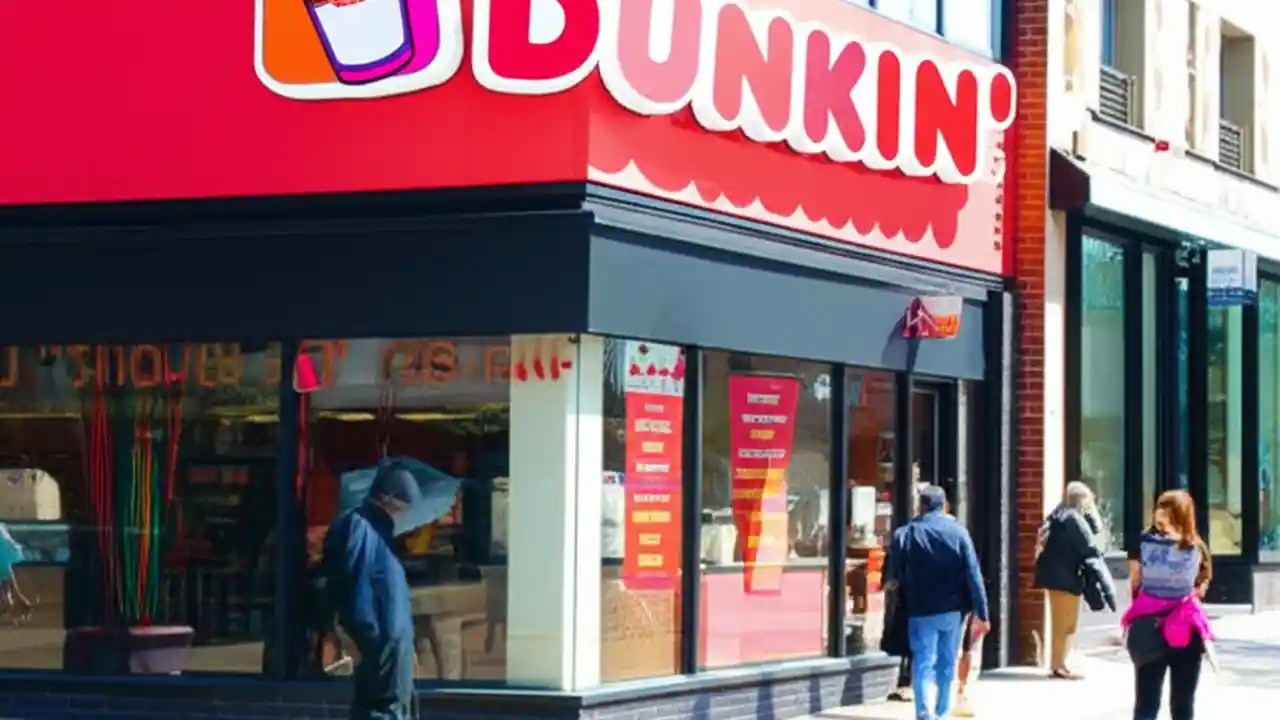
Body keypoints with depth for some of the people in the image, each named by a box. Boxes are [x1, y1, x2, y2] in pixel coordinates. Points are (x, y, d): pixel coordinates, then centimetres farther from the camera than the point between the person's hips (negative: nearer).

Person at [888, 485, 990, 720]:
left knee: (924, 664, -4)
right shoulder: (957, 531, -1)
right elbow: (973, 575, -4)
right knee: (947, 665, 16)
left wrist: (900, 608, 11)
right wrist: (981, 613, -2)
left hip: (921, 611, -2)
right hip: (953, 610, 2)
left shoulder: (904, 534, -2)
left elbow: (896, 577, 1)